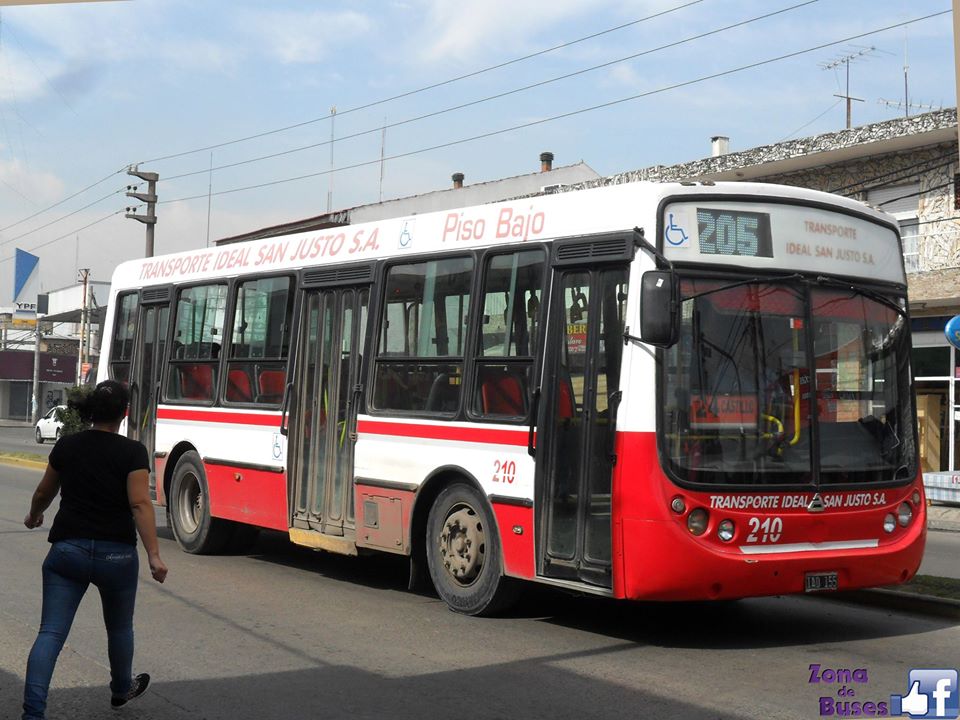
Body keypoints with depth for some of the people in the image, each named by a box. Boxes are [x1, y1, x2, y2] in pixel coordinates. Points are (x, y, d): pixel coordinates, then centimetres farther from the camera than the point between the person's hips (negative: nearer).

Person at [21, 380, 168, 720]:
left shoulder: (66, 446, 3)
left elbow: (44, 493, 17)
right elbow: (140, 504, -17)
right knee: (120, 627, 23)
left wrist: (33, 516, 38)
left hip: (67, 550, 2)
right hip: (116, 554, -1)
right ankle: (122, 689, 45)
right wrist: (154, 555, -18)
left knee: (51, 633, -2)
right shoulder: (132, 452, -8)